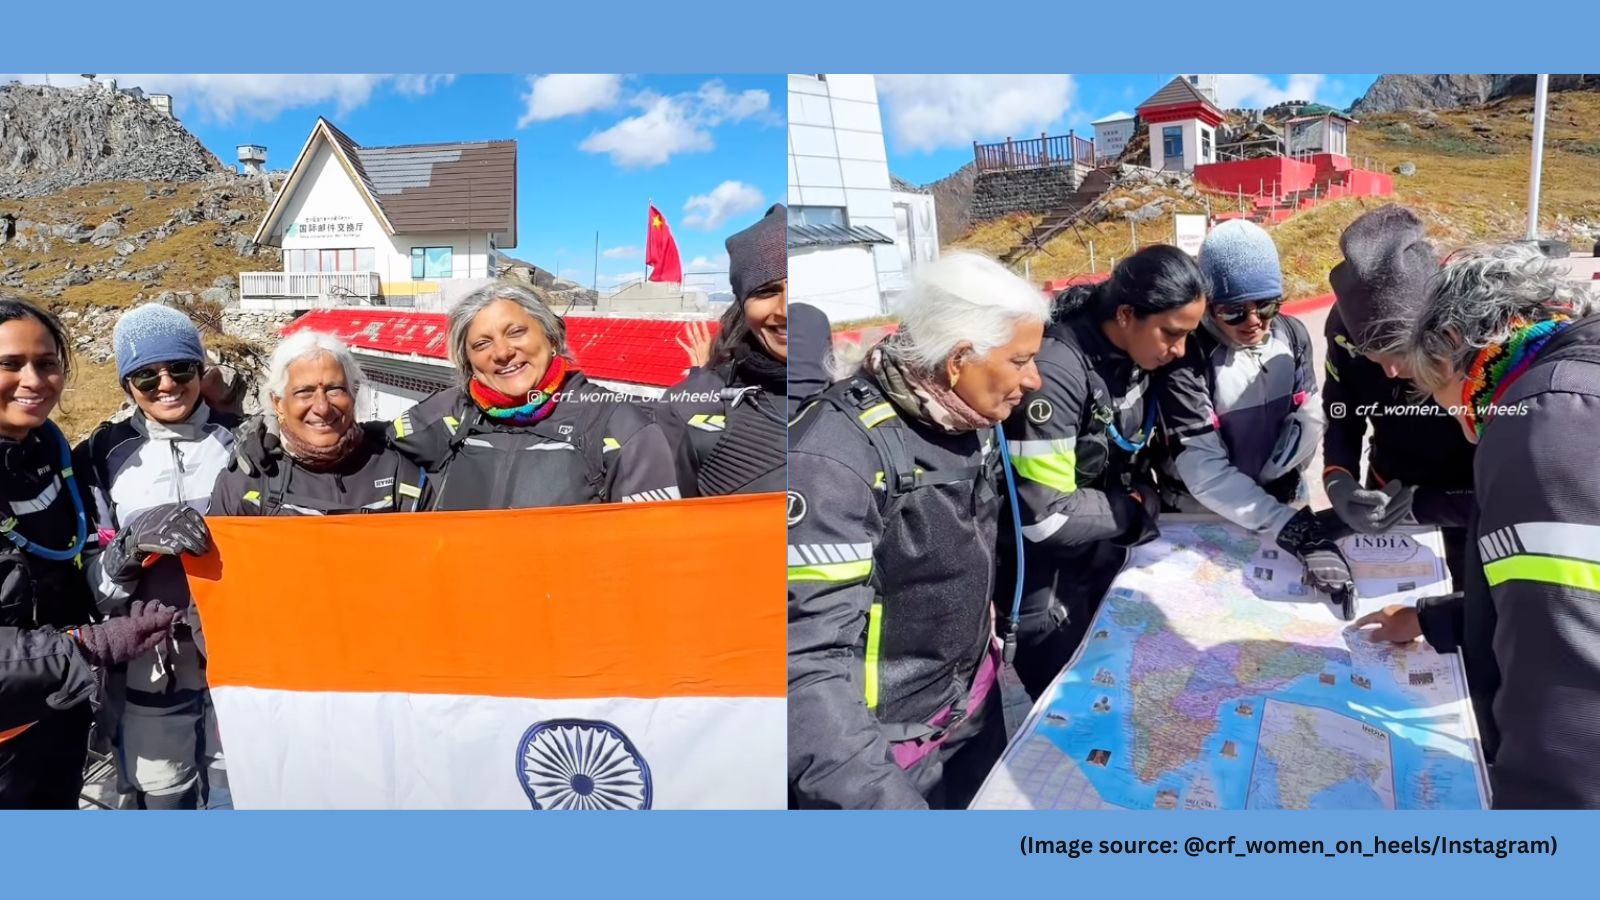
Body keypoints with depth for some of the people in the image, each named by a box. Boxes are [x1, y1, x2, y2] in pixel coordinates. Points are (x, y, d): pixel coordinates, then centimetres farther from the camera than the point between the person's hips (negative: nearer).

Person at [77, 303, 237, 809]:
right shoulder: (103, 456, 0)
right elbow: (89, 589, -3)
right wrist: (134, 542, -22)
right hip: (148, 669, 0)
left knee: (238, 800, 9)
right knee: (160, 803, 11)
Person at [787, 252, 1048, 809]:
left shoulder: (974, 419, -3)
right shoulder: (834, 458, -30)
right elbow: (808, 661, -35)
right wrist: (882, 804, -43)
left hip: (972, 710, 8)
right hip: (882, 750, -8)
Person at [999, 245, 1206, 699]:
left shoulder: (1134, 356, -6)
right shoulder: (1056, 371, -30)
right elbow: (1045, 516, -29)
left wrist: (1144, 498, -8)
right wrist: (1137, 508, -14)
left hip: (1103, 560, 7)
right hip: (1047, 583, -7)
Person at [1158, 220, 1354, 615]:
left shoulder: (1292, 334, -5)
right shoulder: (1186, 359, -23)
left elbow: (1309, 418, -3)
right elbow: (1203, 471, -28)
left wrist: (1273, 485, -19)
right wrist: (1295, 530, -36)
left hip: (1284, 504, 4)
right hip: (1203, 518, -4)